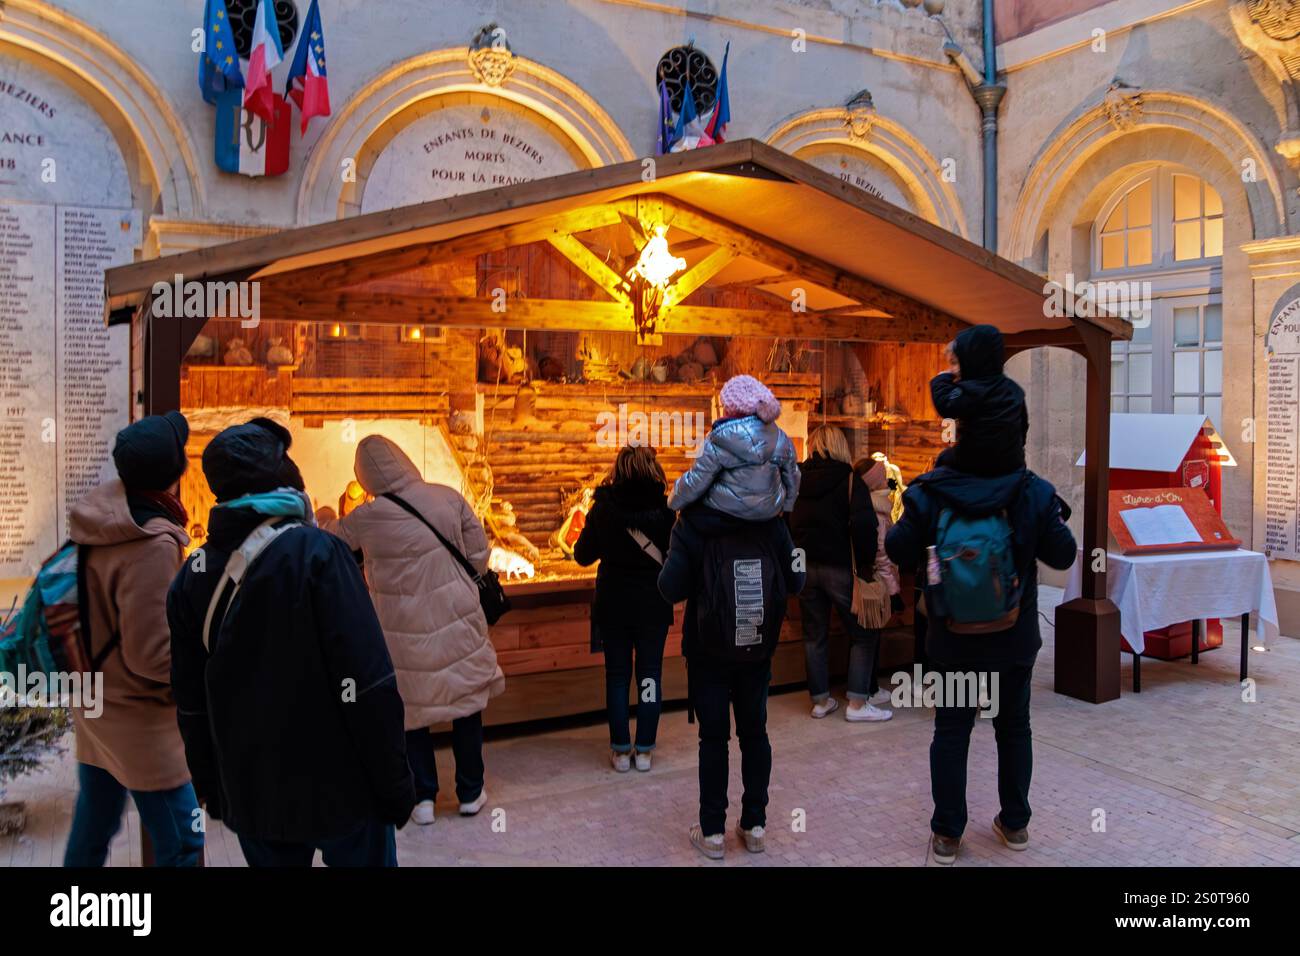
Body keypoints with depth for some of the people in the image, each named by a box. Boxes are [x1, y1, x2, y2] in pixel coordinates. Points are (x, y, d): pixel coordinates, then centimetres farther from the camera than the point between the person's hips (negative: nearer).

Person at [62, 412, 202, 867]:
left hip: (94, 704, 8)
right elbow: (151, 654, -25)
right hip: (138, 716, -8)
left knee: (92, 828, 22)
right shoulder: (153, 544, -27)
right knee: (181, 846, 2)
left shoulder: (101, 515, -3)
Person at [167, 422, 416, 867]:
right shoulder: (316, 552, -16)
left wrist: (212, 790, 21)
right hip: (337, 786, -5)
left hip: (251, 795, 5)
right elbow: (367, 684, -19)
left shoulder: (192, 576, 2)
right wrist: (393, 781, -11)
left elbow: (191, 702, 10)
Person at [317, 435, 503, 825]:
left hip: (405, 634, -1)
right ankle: (470, 793, 24)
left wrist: (324, 516, 34)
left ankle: (423, 798, 19)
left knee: (412, 709, 15)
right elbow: (479, 555, -3)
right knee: (467, 702, 14)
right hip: (458, 619, 1)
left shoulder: (365, 519, -9)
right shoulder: (448, 497, -7)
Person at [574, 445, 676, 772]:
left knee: (617, 676, 11)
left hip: (613, 605, 0)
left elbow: (583, 556, 1)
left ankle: (621, 751, 15)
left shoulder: (603, 508, -9)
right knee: (650, 674, 11)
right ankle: (645, 750, 15)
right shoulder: (664, 508, -10)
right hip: (654, 605, 0)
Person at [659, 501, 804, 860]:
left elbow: (671, 589, -16)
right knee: (754, 732, 15)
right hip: (758, 649, 2)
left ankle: (713, 831, 15)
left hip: (708, 651, -2)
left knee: (714, 737, 8)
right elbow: (795, 581, -3)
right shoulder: (771, 522, -6)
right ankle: (755, 824, 23)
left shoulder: (691, 525, -13)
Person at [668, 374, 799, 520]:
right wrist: (785, 505, 25)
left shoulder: (716, 442, -17)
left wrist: (674, 502, 5)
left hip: (729, 510, -4)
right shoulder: (780, 438, -2)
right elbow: (792, 477, 8)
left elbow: (696, 481, -13)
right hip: (769, 512, 5)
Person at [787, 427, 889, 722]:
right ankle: (857, 703, 6)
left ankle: (820, 701, 19)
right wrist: (866, 564, -12)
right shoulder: (848, 479, -8)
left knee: (814, 636, 13)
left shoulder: (796, 479, 5)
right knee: (863, 634, 8)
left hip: (804, 567, 4)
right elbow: (864, 524, -21)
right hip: (839, 567, -4)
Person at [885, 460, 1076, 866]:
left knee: (951, 732, 10)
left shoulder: (931, 492, -14)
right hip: (1015, 639, 1)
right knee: (1014, 728, 19)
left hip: (952, 639, -1)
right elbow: (1062, 555, -5)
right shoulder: (1034, 492, -12)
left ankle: (947, 834, 15)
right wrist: (1055, 515, 12)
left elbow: (898, 550, -10)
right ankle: (1015, 824, 31)